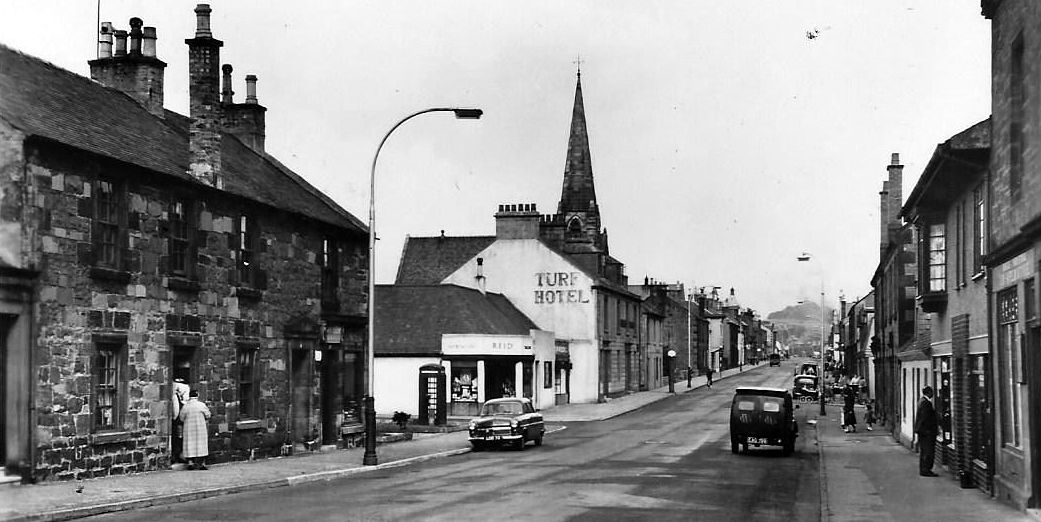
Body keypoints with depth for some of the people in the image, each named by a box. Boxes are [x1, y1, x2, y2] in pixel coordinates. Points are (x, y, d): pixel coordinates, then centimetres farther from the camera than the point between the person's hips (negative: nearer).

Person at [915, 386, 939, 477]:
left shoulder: (922, 401, 14)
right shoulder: (926, 403, -18)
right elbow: (925, 418, -21)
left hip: (922, 431, 11)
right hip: (927, 431, -11)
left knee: (923, 451, 14)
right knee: (928, 451, -8)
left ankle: (923, 470, 19)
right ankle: (926, 470, -7)